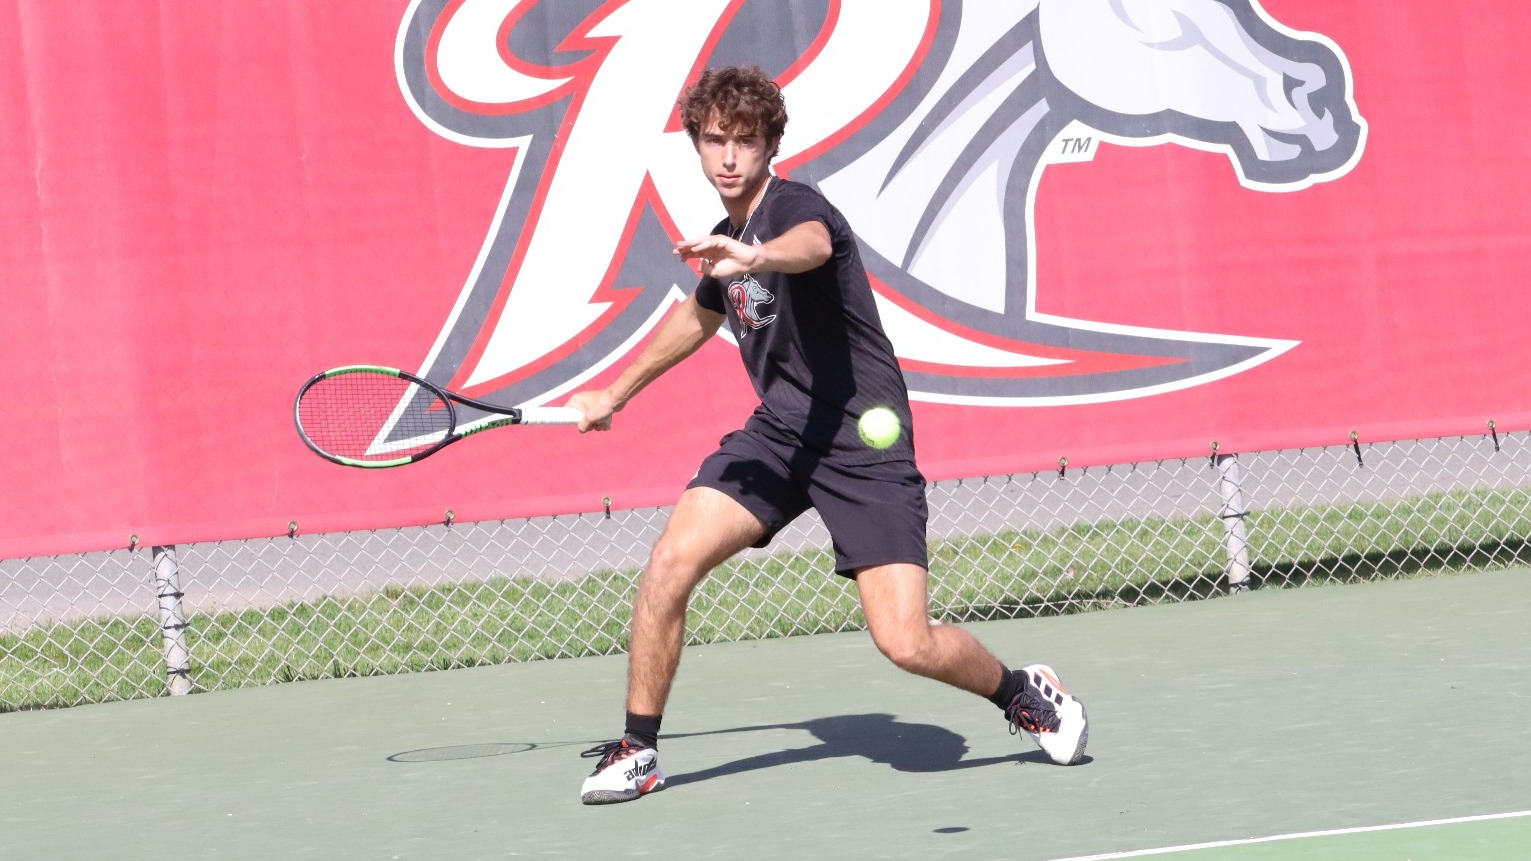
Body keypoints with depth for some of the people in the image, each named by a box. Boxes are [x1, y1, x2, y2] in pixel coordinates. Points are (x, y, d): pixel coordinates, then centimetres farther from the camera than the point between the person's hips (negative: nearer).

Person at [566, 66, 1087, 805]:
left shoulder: (793, 207, -14)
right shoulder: (725, 241, 11)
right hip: (778, 431, 7)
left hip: (863, 442, -7)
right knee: (671, 561, -14)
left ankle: (1026, 695, 15)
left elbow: (814, 245, -42)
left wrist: (754, 258, -65)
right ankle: (636, 750, 1)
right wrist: (616, 392, 39)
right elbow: (700, 314, 34)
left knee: (906, 644, -16)